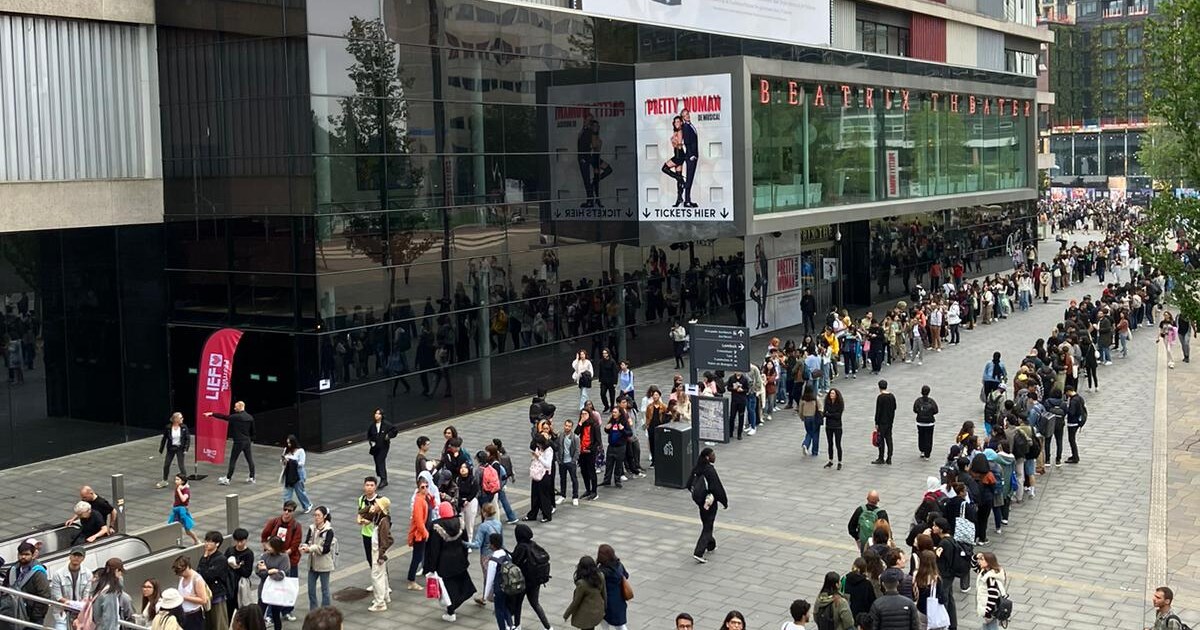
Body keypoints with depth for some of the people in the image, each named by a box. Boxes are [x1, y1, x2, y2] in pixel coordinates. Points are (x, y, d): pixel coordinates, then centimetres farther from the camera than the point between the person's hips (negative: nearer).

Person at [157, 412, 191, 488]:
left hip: (180, 449, -2)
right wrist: (161, 450, 4)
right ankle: (164, 481, 26)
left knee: (181, 465, -2)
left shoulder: (184, 427, -8)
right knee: (166, 465, 9)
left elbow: (188, 438, -5)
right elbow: (164, 439, 1)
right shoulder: (168, 428, -8)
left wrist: (186, 449, -13)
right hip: (171, 448, 2)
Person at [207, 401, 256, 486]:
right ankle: (252, 478, 15)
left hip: (238, 442, -6)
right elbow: (252, 430, 11)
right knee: (249, 459, 10)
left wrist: (212, 414, -5)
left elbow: (223, 416, -10)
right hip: (247, 441, 6)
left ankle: (227, 479, 3)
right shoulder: (250, 417, 6)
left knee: (233, 460, 0)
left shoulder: (236, 417, -13)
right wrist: (252, 440, 21)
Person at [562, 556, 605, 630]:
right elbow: (603, 594, 3)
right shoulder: (600, 577, -10)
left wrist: (566, 615, -2)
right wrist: (604, 609, 19)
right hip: (598, 612, 7)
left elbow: (575, 602, -17)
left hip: (587, 615, -7)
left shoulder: (582, 584, -28)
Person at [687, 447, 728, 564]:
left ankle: (711, 545, 42)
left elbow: (689, 484, 5)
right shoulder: (710, 470, -23)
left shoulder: (697, 469, -1)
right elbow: (717, 488, -21)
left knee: (706, 524, 24)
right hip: (710, 502, -7)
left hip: (700, 500, 7)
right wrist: (724, 501, -10)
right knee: (707, 527, -1)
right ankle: (698, 553, -7)